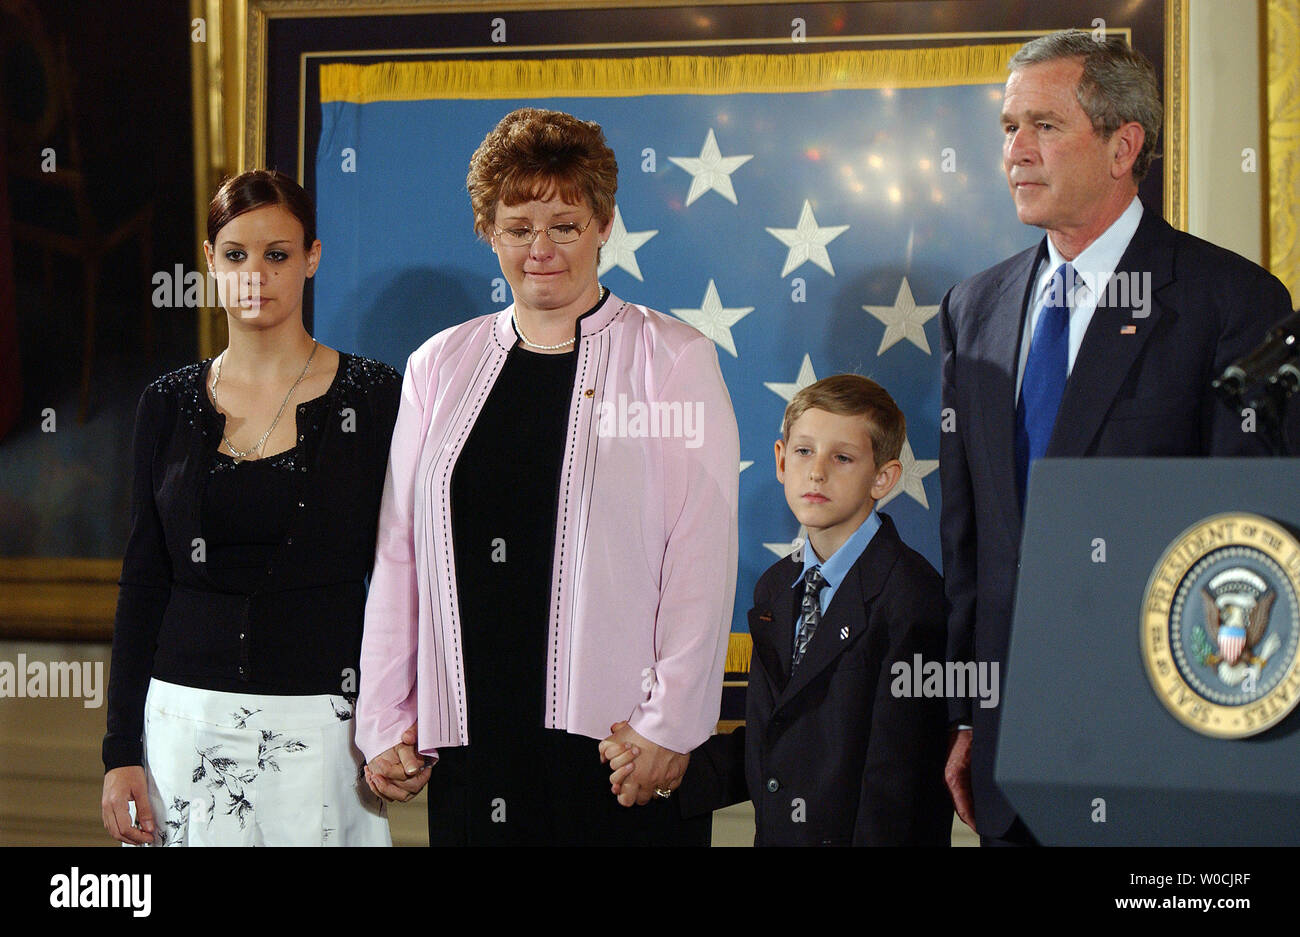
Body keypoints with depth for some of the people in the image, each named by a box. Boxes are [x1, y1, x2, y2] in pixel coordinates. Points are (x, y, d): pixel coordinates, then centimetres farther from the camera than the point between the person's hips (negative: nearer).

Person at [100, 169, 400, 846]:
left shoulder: (373, 397, -1)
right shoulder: (170, 403, 7)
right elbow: (144, 580, 8)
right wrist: (121, 750, 3)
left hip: (320, 720, -2)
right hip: (188, 716, 2)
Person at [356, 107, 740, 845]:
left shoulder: (674, 359, 3)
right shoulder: (441, 367, 13)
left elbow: (703, 554, -4)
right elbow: (398, 552, 13)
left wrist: (668, 725, -10)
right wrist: (386, 723, 8)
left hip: (614, 739, -3)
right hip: (470, 734, 3)